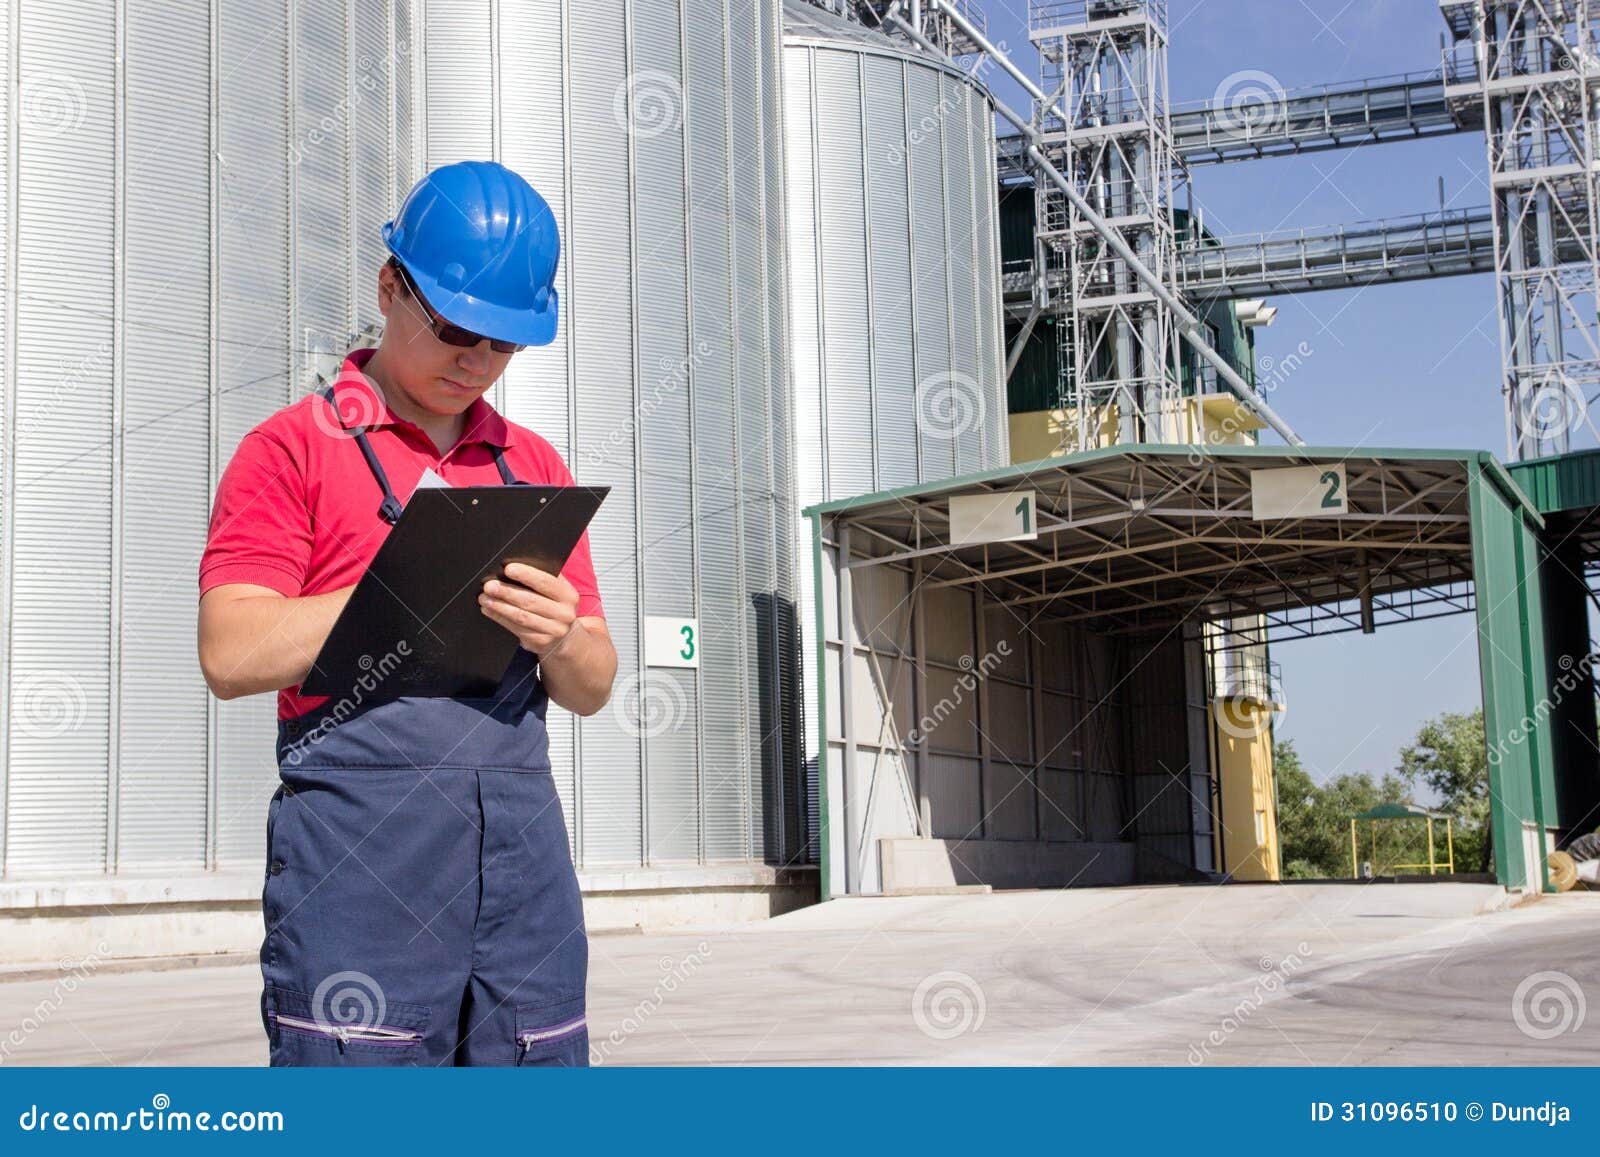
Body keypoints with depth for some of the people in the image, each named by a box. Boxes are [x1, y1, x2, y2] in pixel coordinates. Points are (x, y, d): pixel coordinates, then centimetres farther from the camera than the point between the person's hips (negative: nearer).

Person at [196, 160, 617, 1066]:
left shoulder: (536, 466, 19)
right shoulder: (293, 448, 4)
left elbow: (592, 689, 18)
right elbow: (232, 656, -8)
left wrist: (560, 638, -6)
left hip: (521, 844, 5)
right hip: (358, 845, -4)